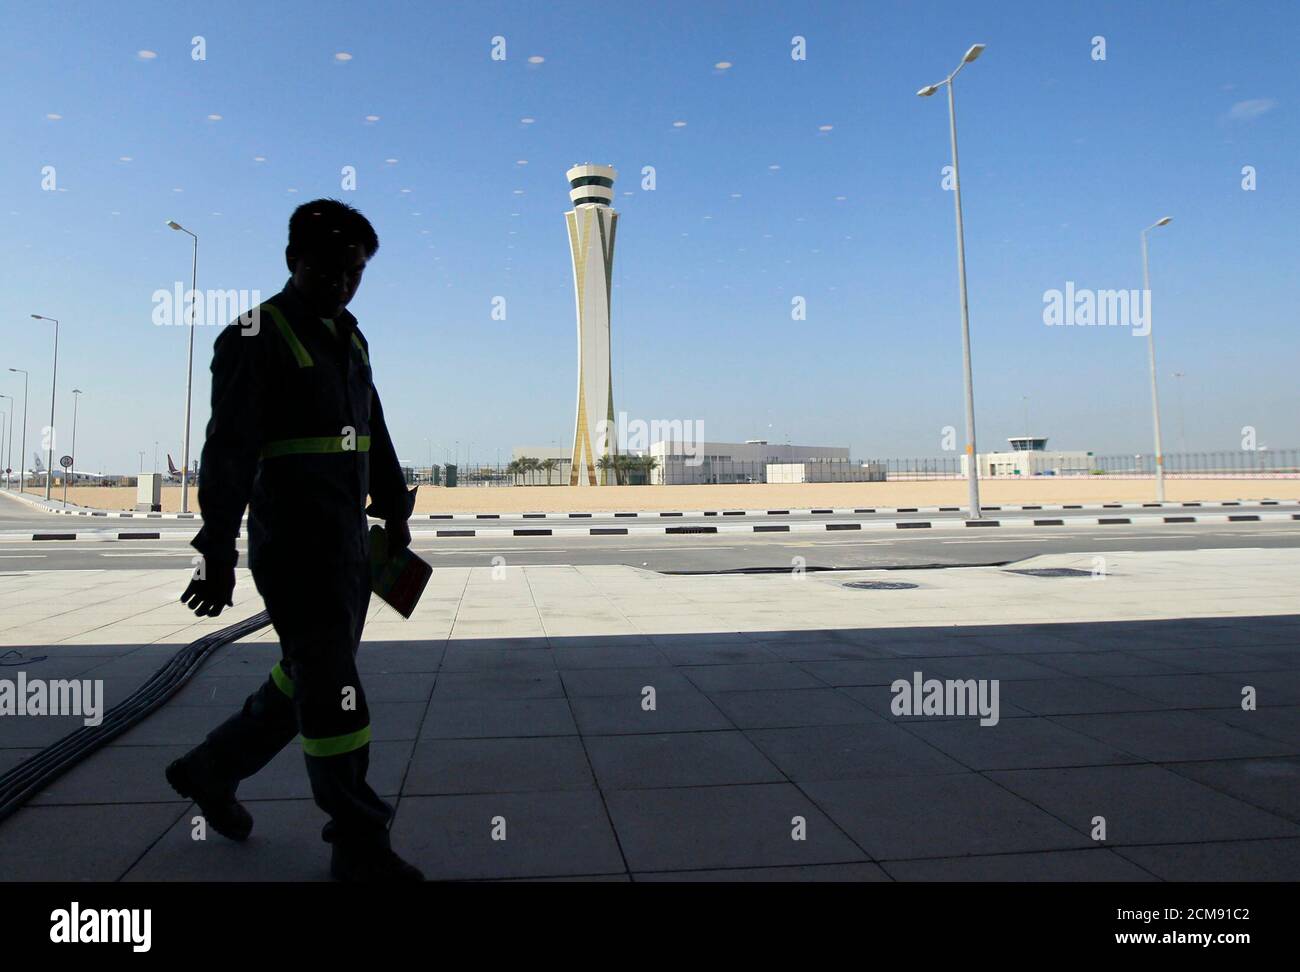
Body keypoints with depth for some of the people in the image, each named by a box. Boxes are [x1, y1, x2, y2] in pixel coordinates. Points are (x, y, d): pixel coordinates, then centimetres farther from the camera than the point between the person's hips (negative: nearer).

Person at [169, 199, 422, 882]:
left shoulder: (350, 340, 16)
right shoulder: (256, 338, -7)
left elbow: (375, 439, 21)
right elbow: (227, 451, -13)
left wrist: (394, 512, 19)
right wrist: (218, 555, -16)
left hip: (350, 539, 8)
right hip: (292, 543, -8)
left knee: (307, 679, 16)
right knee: (332, 687, -4)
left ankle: (210, 770, 37)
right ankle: (358, 845, 7)